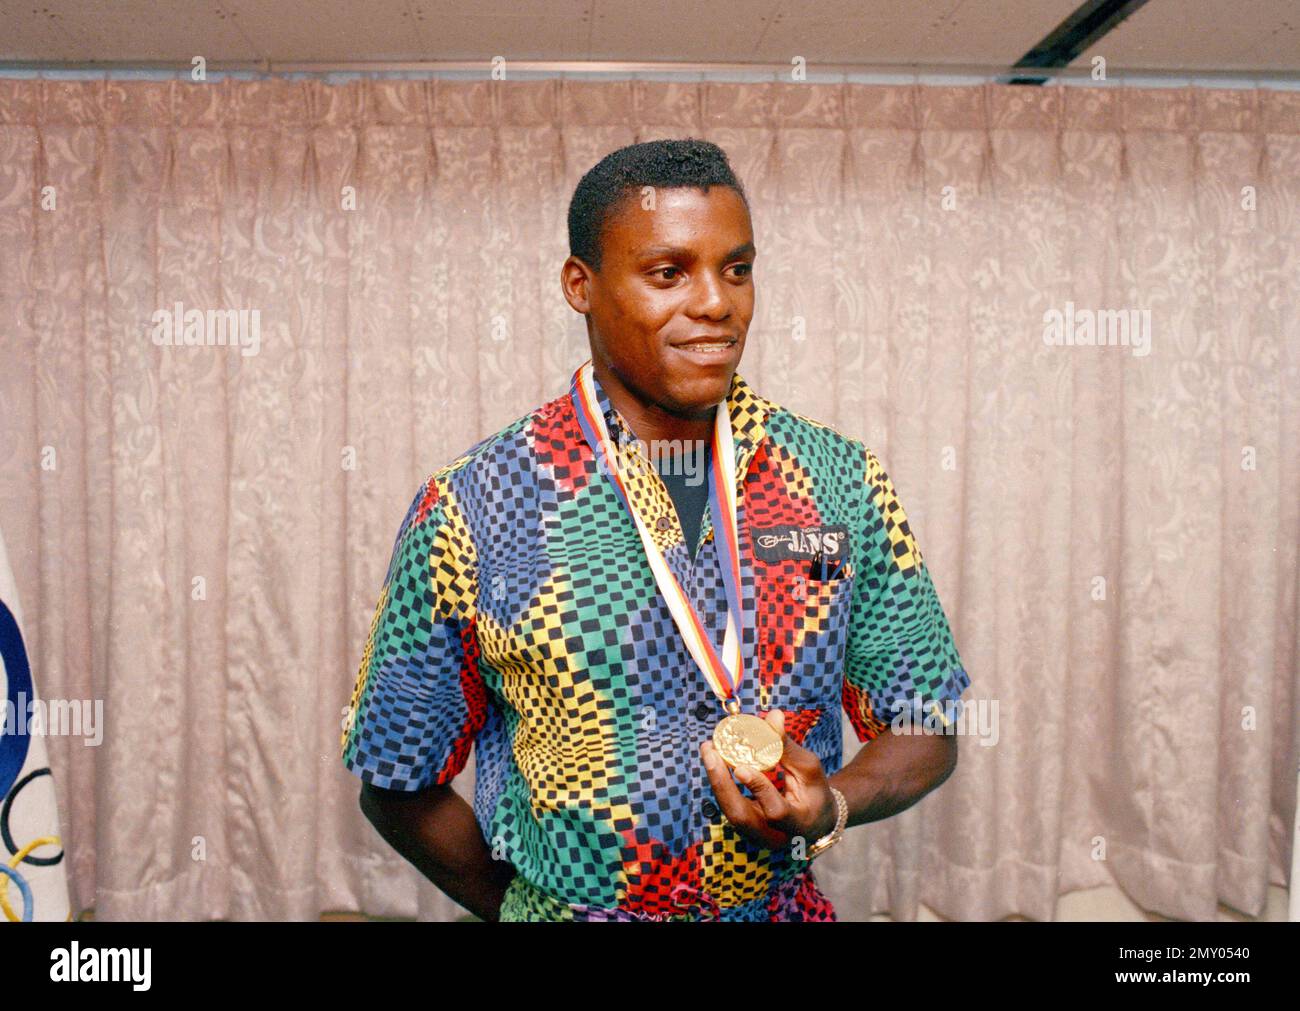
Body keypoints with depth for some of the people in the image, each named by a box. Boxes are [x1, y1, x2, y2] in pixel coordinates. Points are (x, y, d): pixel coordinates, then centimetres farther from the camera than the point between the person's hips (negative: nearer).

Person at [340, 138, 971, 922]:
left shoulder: (844, 483, -8)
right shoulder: (471, 506, -15)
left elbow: (924, 730, -2)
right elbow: (398, 783, -7)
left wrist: (828, 806, -19)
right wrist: (520, 907, -3)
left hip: (789, 905, 3)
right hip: (565, 906, -2)